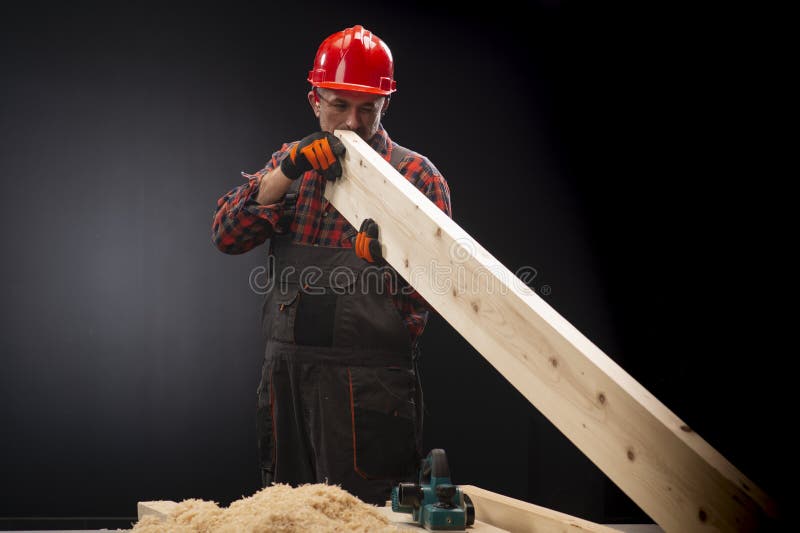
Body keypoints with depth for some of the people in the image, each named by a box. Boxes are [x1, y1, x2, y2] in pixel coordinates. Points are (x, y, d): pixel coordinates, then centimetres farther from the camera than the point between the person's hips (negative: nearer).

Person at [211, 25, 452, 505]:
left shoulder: (417, 175, -1)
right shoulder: (292, 163, 13)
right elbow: (227, 236, -1)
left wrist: (390, 256, -27)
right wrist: (287, 171, -14)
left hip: (369, 383, -4)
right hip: (285, 370, 5)